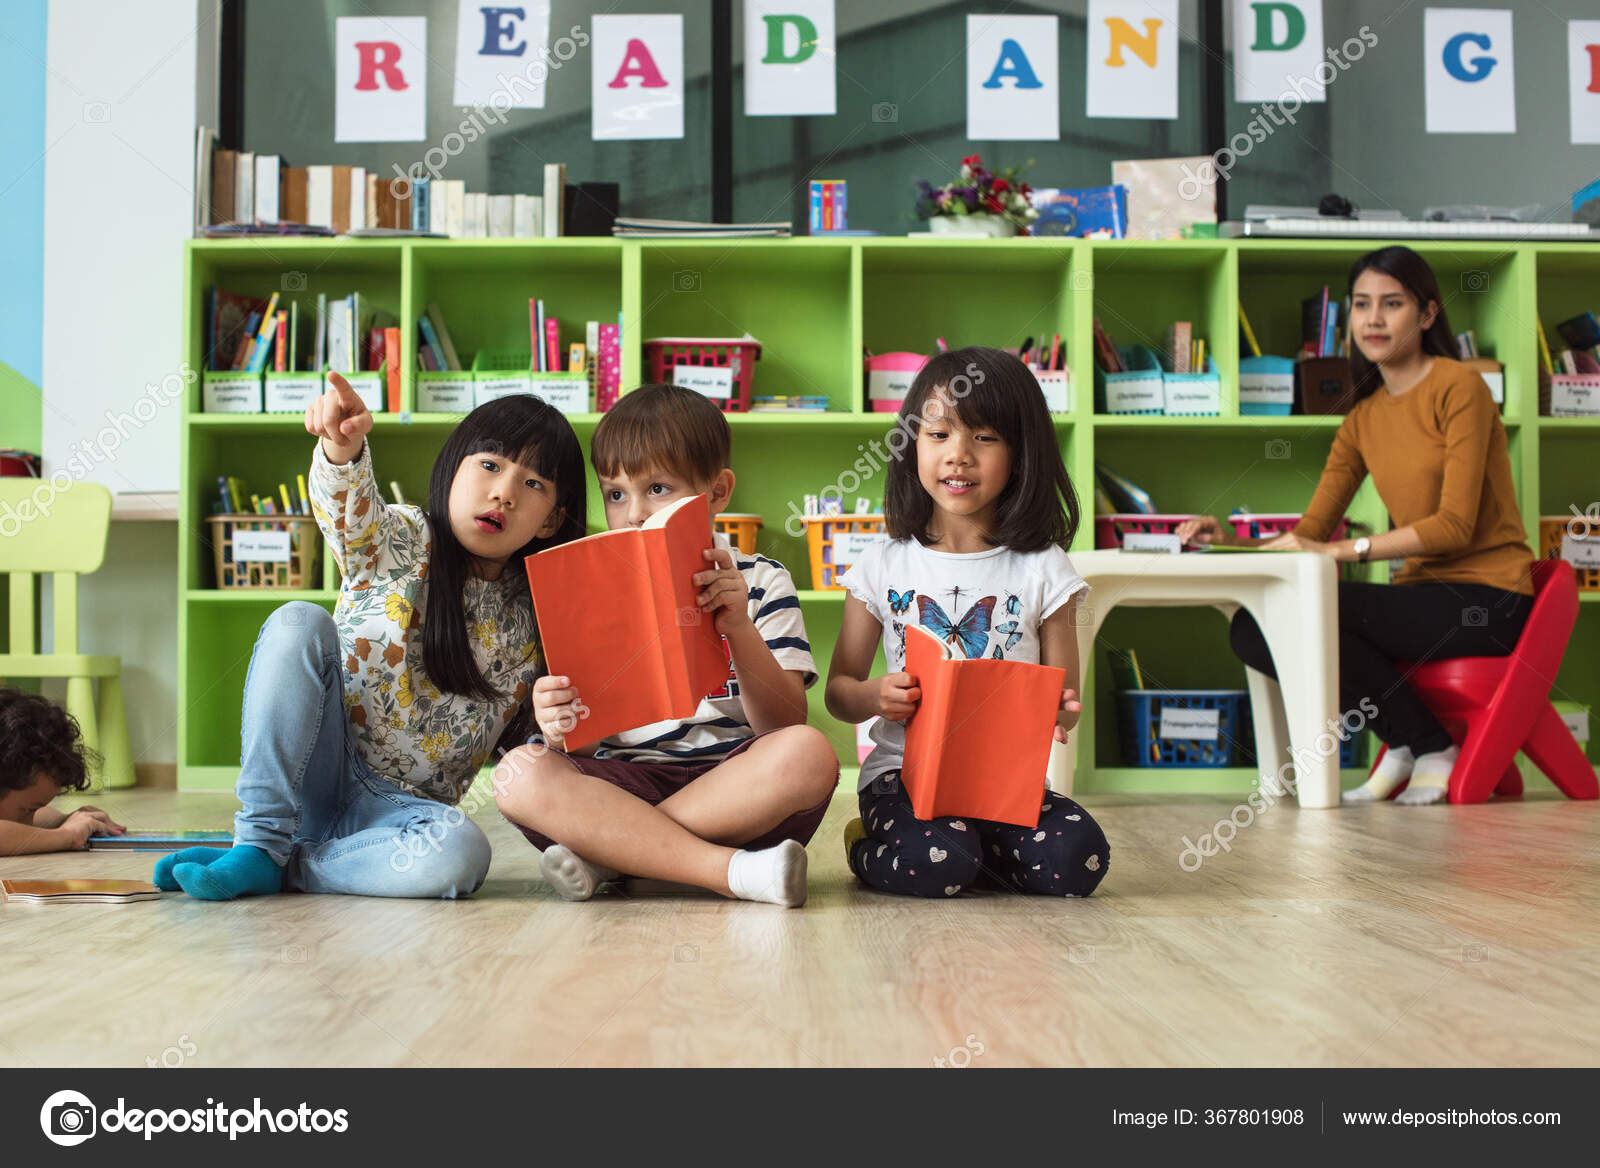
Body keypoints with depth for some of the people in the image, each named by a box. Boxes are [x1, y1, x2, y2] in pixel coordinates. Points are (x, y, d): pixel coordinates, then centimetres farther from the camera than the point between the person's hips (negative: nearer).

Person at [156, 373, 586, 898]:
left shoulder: (530, 626, 4)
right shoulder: (398, 544, -2)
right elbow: (348, 508, -26)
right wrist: (343, 447, -48)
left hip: (402, 806, 0)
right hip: (318, 773, 0)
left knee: (462, 853, -34)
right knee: (299, 623, -24)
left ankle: (290, 866, -15)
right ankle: (258, 842, -22)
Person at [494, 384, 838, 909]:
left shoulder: (758, 583, 9)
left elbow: (787, 724, -2)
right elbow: (584, 746, 7)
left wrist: (739, 629, -17)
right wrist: (560, 730, -18)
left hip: (733, 784, -1)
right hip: (623, 782, 1)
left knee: (809, 755, -32)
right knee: (519, 774, -27)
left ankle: (609, 856, -24)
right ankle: (735, 872, -31)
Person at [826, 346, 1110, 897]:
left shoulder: (1043, 569, 4)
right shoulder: (883, 566, 4)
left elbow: (1064, 700, 6)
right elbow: (838, 691, 9)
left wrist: (1061, 713, -19)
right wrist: (875, 697, -15)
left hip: (1007, 774, 2)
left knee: (1077, 860, -25)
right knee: (935, 865, -31)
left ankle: (970, 845, 4)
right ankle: (870, 847, 3)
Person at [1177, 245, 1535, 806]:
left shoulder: (1459, 387, -7)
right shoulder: (1363, 419, 13)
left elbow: (1455, 525, -16)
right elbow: (1310, 531, 9)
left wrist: (1341, 549, -23)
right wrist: (1232, 541, -10)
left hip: (1486, 598, -7)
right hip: (1422, 592, 7)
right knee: (1249, 629, -12)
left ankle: (1436, 749, -8)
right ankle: (1403, 744, -1)